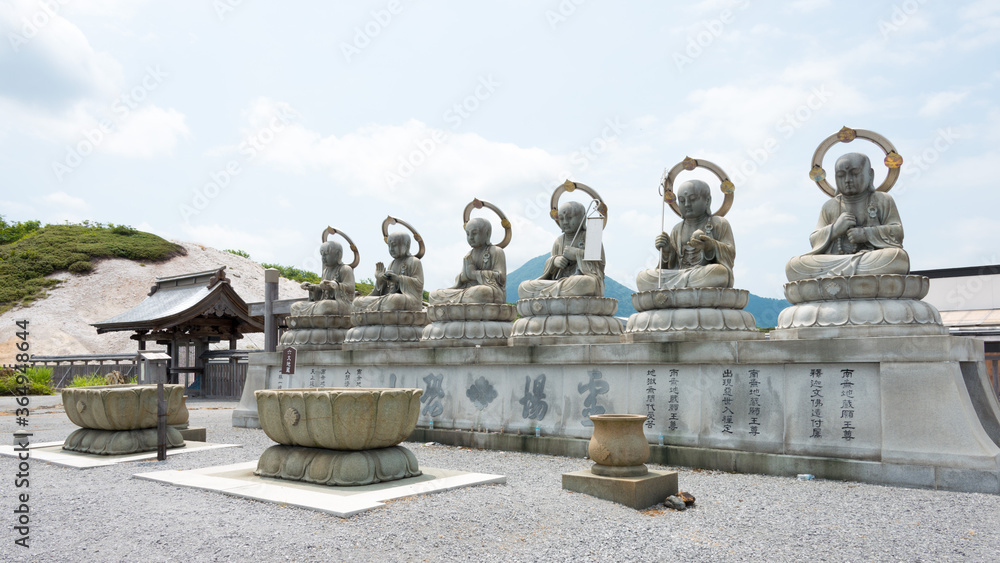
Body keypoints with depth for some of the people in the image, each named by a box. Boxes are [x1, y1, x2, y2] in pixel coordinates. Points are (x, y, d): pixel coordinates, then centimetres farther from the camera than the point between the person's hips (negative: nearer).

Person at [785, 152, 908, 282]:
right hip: (832, 261, 1)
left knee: (900, 256, -36)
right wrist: (835, 229, -9)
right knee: (793, 265, -22)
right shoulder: (829, 207, 18)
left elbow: (898, 232, 3)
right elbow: (814, 241, 10)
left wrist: (866, 234, -12)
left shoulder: (882, 201, 14)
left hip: (875, 263, -1)